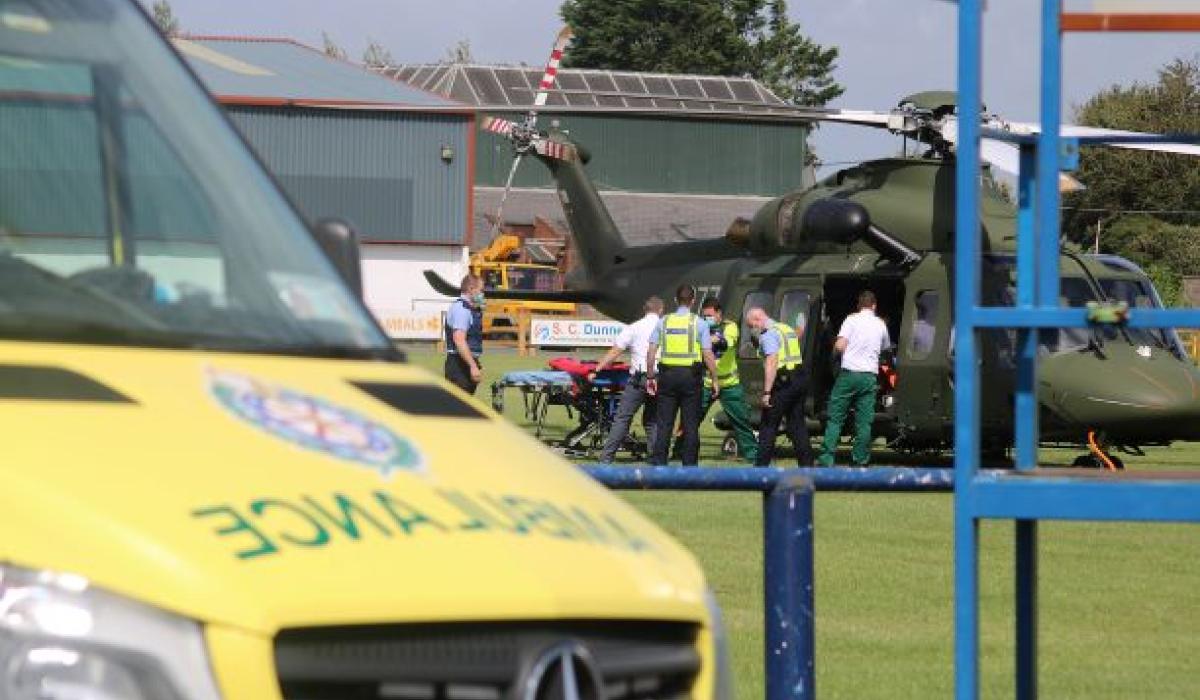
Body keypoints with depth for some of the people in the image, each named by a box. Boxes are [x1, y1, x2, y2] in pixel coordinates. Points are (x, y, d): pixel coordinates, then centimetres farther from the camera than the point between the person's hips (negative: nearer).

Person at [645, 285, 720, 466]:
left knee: (664, 423, 4)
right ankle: (689, 463, 3)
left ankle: (658, 461, -1)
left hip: (667, 375, 2)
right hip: (691, 375, -2)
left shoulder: (664, 322, 5)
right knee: (691, 424, 3)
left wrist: (650, 377, 10)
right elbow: (708, 355, -5)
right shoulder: (699, 323, -2)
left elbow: (651, 352, 3)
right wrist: (715, 379, 3)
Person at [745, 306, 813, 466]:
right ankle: (806, 464, 9)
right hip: (801, 380, 9)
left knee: (768, 426, -2)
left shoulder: (768, 334, -11)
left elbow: (771, 363, -20)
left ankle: (761, 466, -4)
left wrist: (767, 392, -22)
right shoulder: (788, 329, 18)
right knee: (797, 424, 12)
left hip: (783, 383, -9)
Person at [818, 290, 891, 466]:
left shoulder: (852, 320, -1)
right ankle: (861, 460, 5)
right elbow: (885, 348, 27)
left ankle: (827, 458, -4)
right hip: (870, 376, 3)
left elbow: (839, 346, -10)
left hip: (849, 374, -2)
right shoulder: (880, 325, 11)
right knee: (864, 422, 6)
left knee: (835, 418, 2)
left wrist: (835, 353, 12)